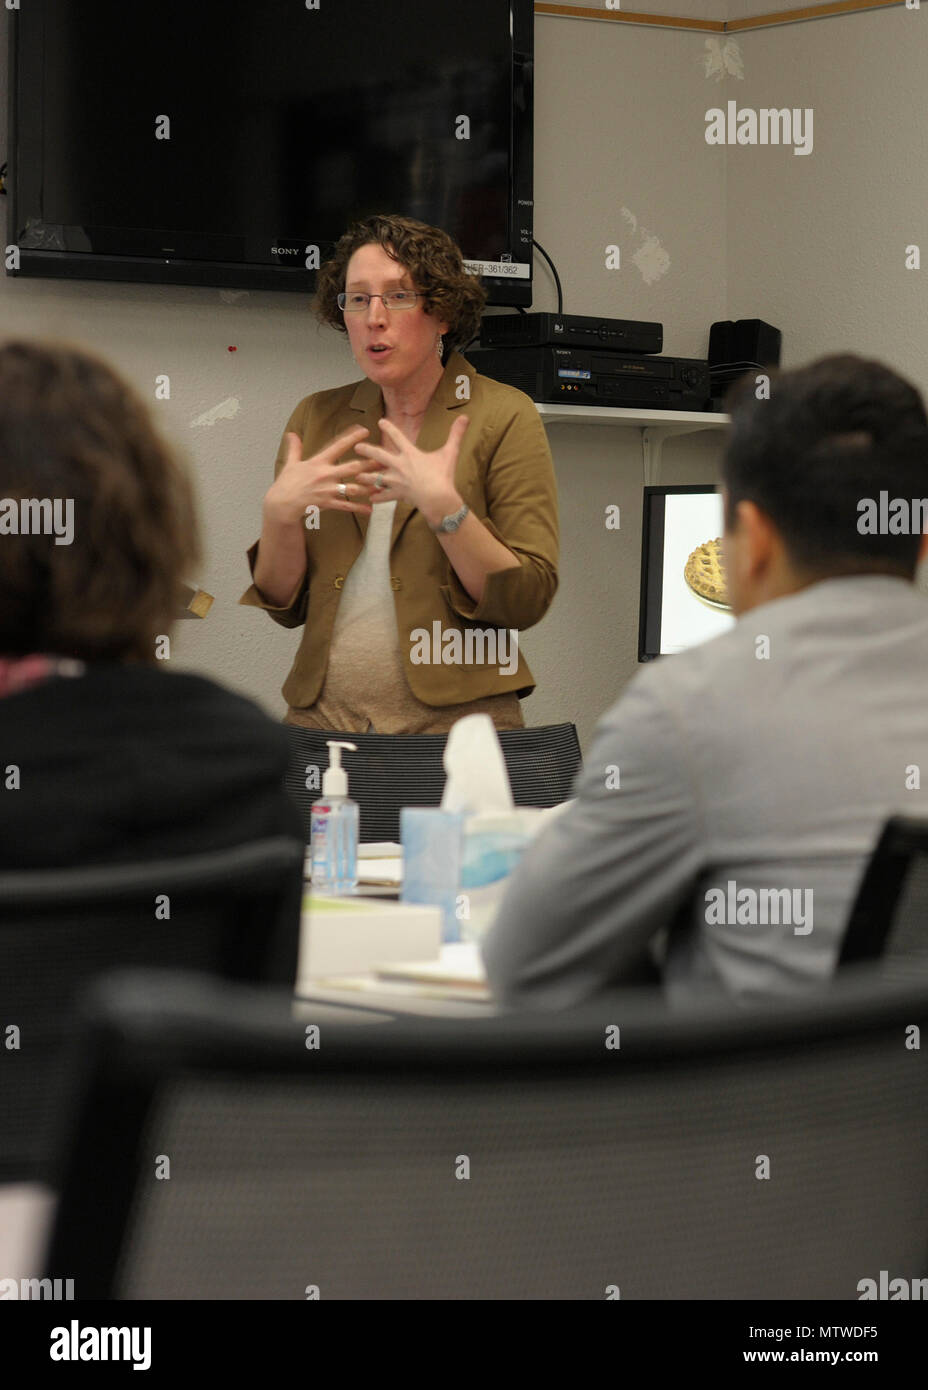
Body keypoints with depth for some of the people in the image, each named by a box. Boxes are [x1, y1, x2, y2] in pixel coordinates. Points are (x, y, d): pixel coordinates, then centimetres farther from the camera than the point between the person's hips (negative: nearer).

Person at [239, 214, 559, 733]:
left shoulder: (503, 417, 2)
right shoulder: (317, 418, 12)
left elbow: (527, 602, -6)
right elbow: (286, 606, 11)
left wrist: (441, 505, -17)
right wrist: (279, 514, -6)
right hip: (322, 717, 3)